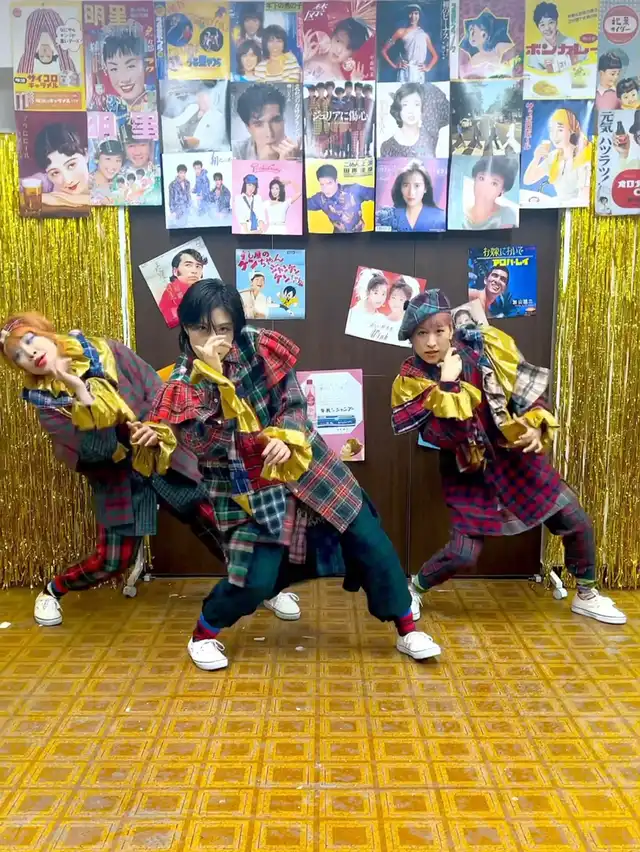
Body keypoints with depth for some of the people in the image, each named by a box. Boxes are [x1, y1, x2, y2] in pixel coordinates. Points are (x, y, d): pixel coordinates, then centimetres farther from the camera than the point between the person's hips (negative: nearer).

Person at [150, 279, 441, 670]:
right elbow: (205, 444, -21)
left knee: (370, 541, 1)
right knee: (255, 580, -10)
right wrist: (213, 375, -26)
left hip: (303, 464, 3)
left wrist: (286, 439, -23)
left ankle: (408, 630, 20)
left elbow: (294, 399, -4)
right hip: (246, 487, -2)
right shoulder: (183, 385, -7)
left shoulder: (257, 346, -5)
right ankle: (204, 635, 22)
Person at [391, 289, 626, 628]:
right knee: (463, 554, -10)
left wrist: (536, 427, -16)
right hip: (469, 471, -3)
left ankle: (586, 596, 29)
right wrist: (448, 384, -30)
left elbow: (527, 391, 1)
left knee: (576, 521, 4)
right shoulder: (411, 381, -16)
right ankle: (413, 588, 22)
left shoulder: (485, 348, -11)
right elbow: (444, 436, -25)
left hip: (514, 455, 3)